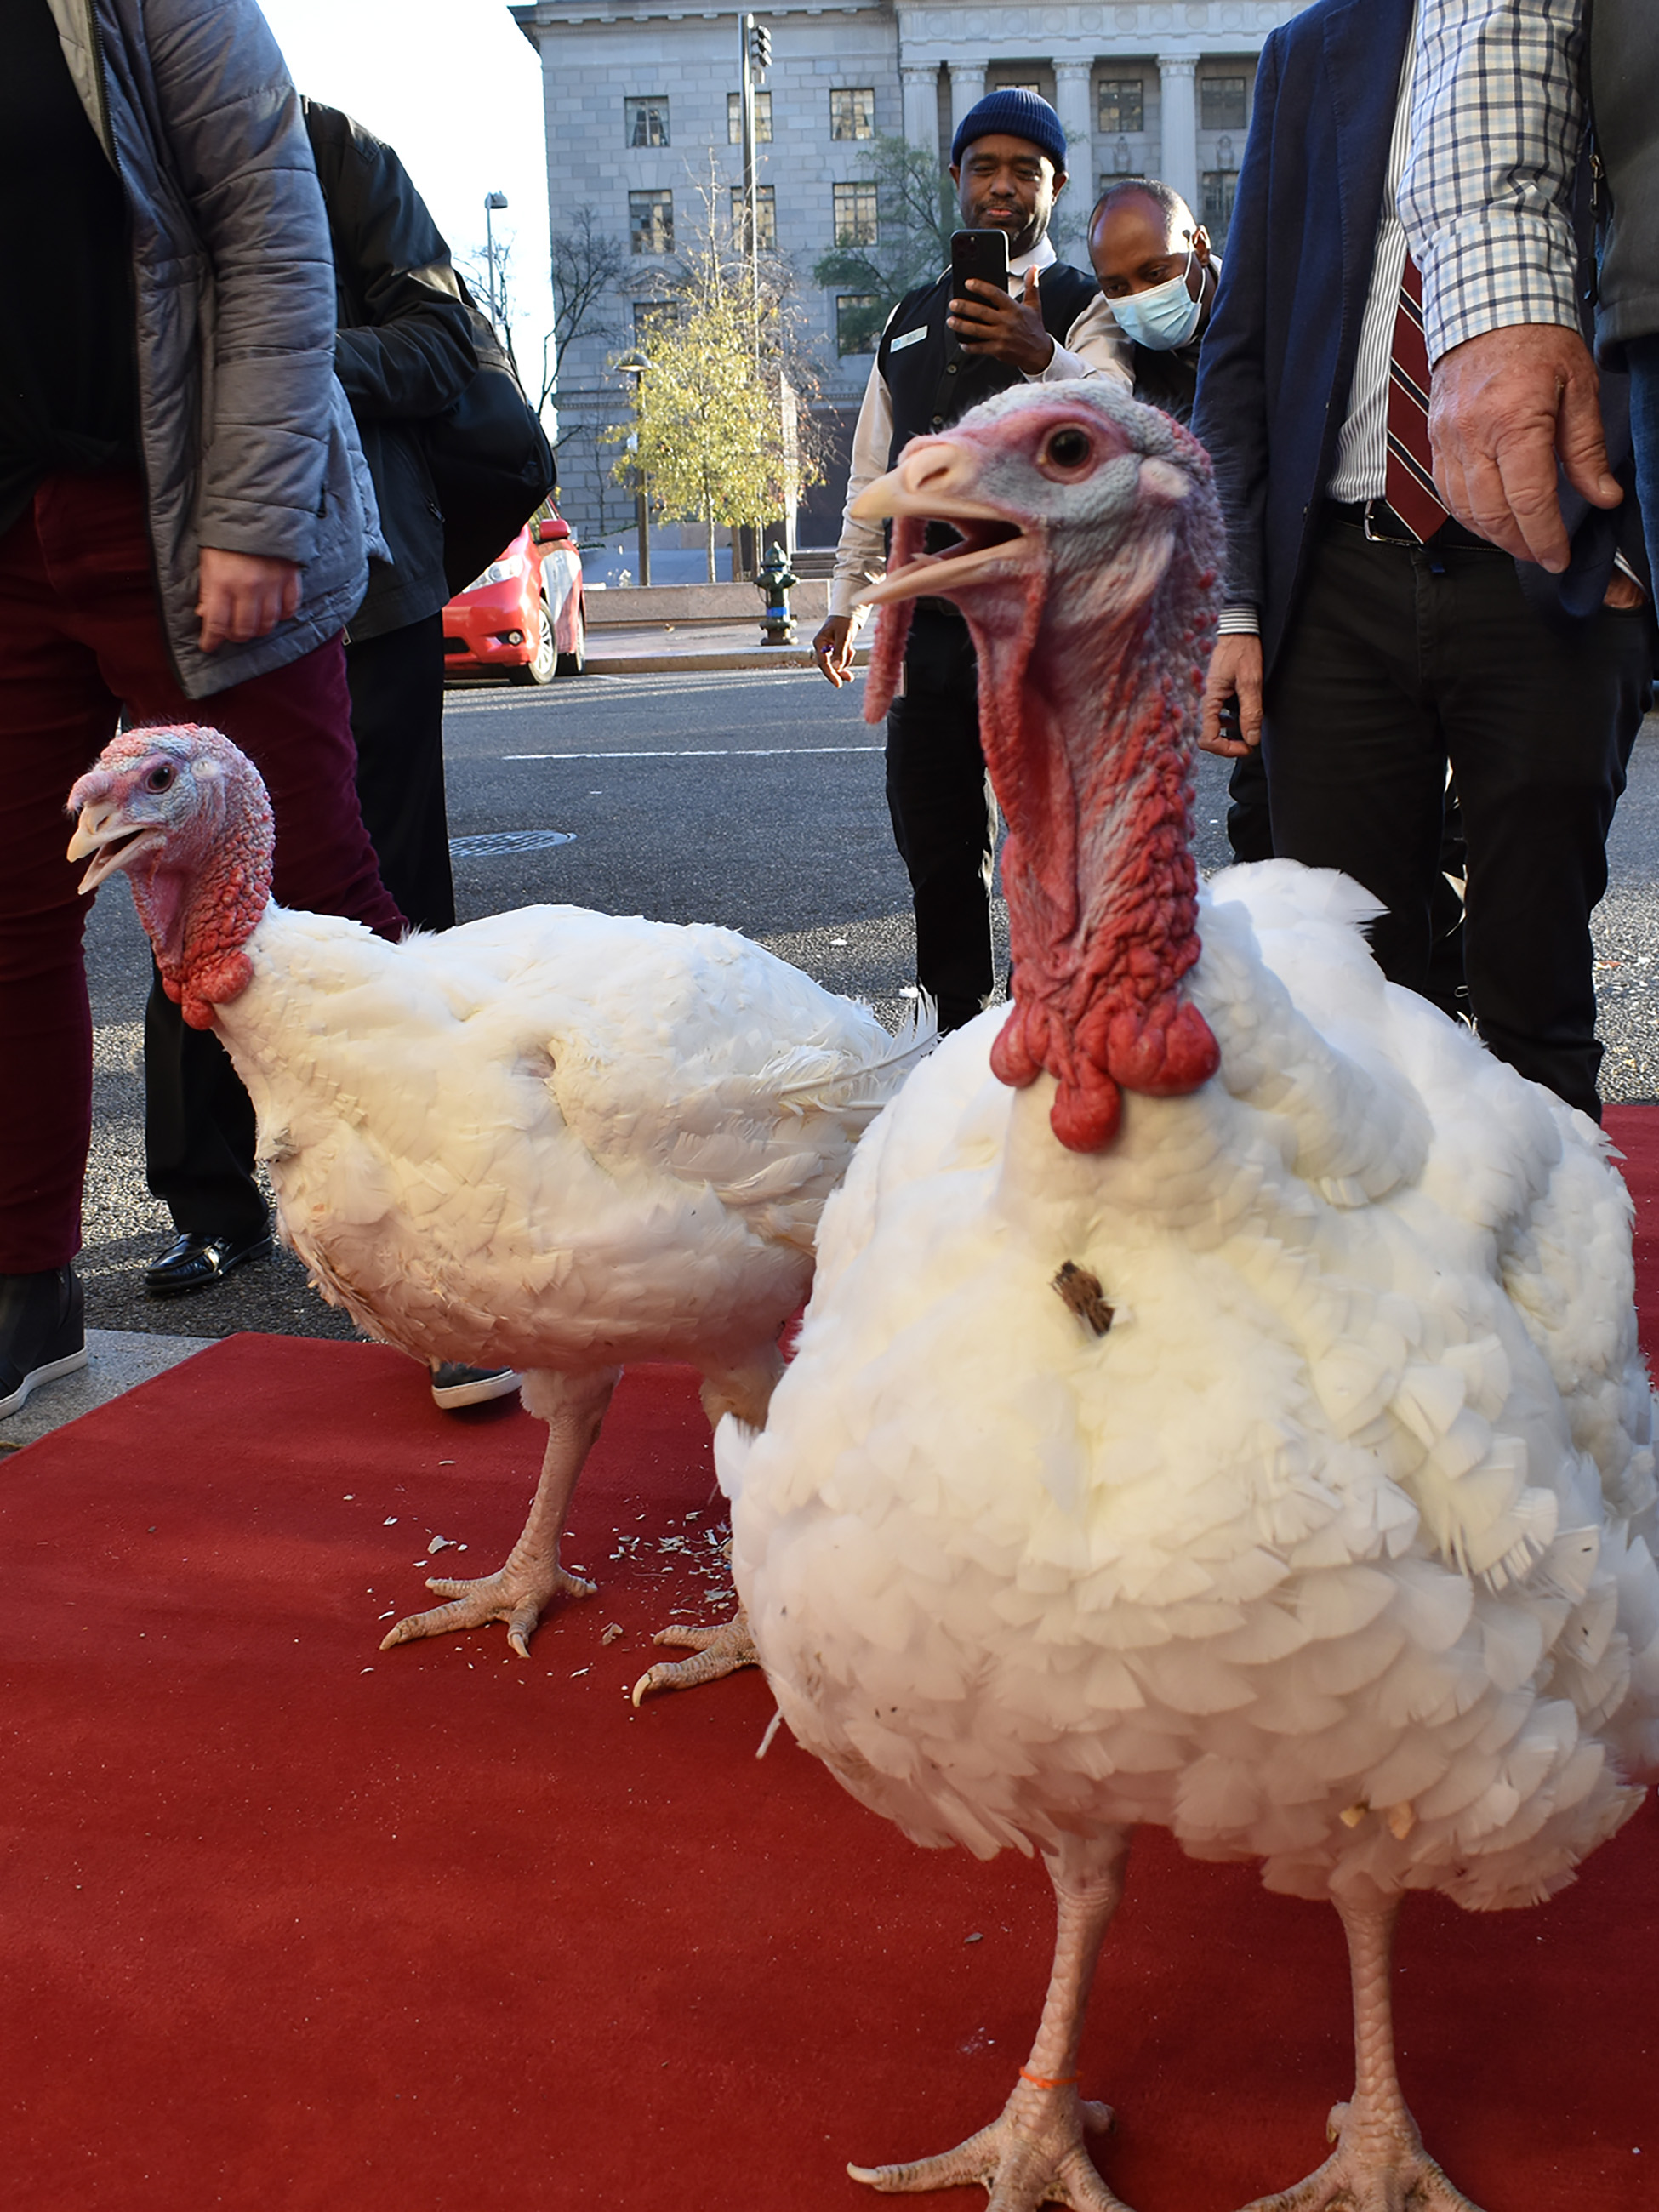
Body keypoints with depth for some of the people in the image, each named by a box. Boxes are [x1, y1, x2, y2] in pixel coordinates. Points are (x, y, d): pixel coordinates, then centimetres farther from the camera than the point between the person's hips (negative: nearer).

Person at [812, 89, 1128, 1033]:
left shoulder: (1082, 310, 2)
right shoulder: (910, 320, 19)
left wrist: (1043, 359, -38)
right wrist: (847, 597, 18)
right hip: (929, 618, 6)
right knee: (932, 837, 9)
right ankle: (957, 1035, 20)